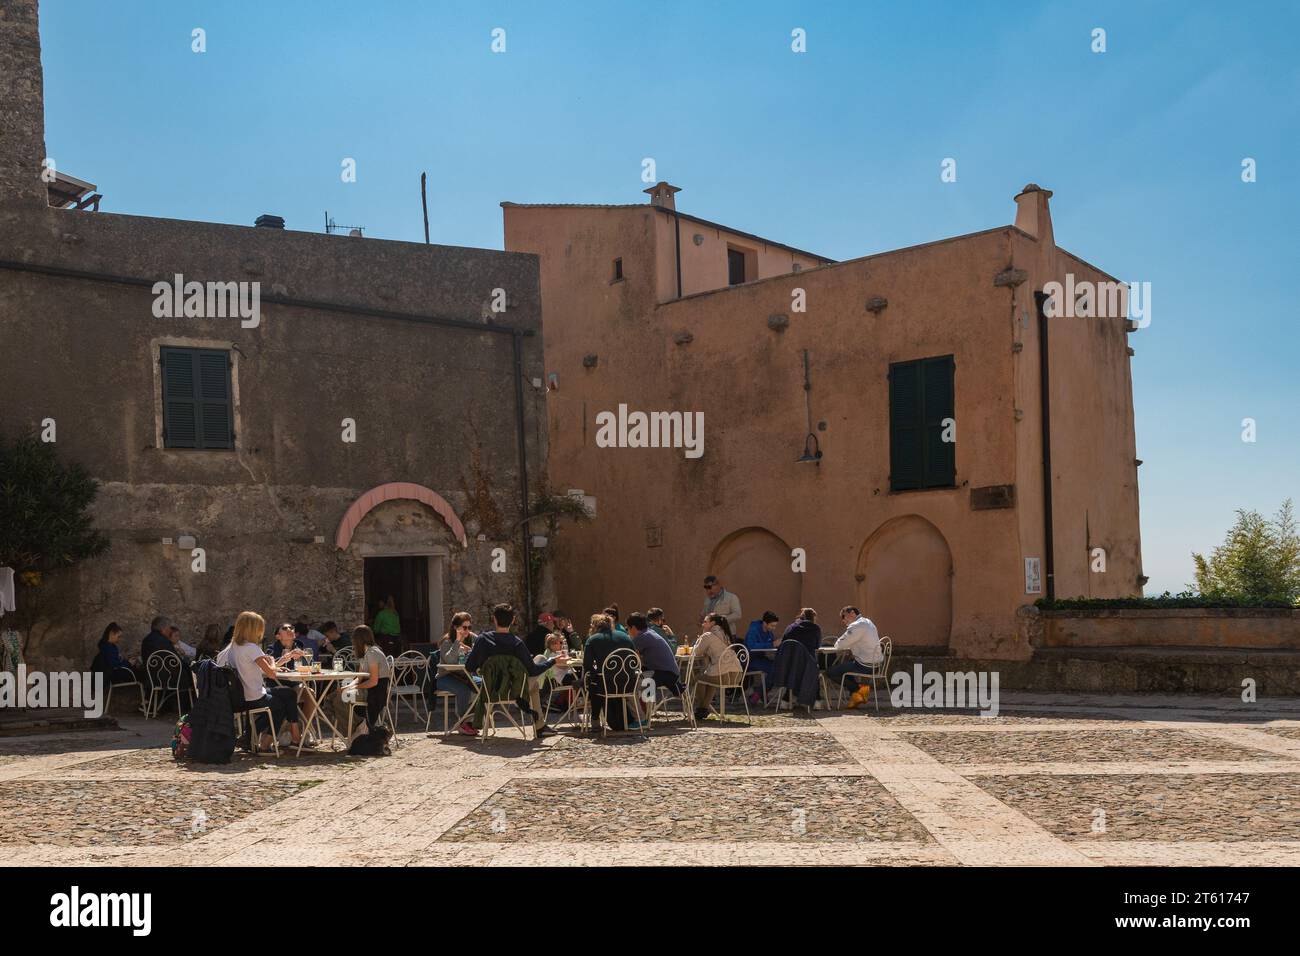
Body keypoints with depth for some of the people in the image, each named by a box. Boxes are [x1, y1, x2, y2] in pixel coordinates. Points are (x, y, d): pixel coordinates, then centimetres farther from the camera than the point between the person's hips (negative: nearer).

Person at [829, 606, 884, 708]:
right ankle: (856, 695, 17)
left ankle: (859, 688, 0)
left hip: (865, 665, -10)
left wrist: (837, 642, 5)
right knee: (840, 664, 30)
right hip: (875, 663, 10)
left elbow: (839, 645, -17)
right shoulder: (867, 622, 16)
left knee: (830, 672, -7)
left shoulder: (857, 626, -16)